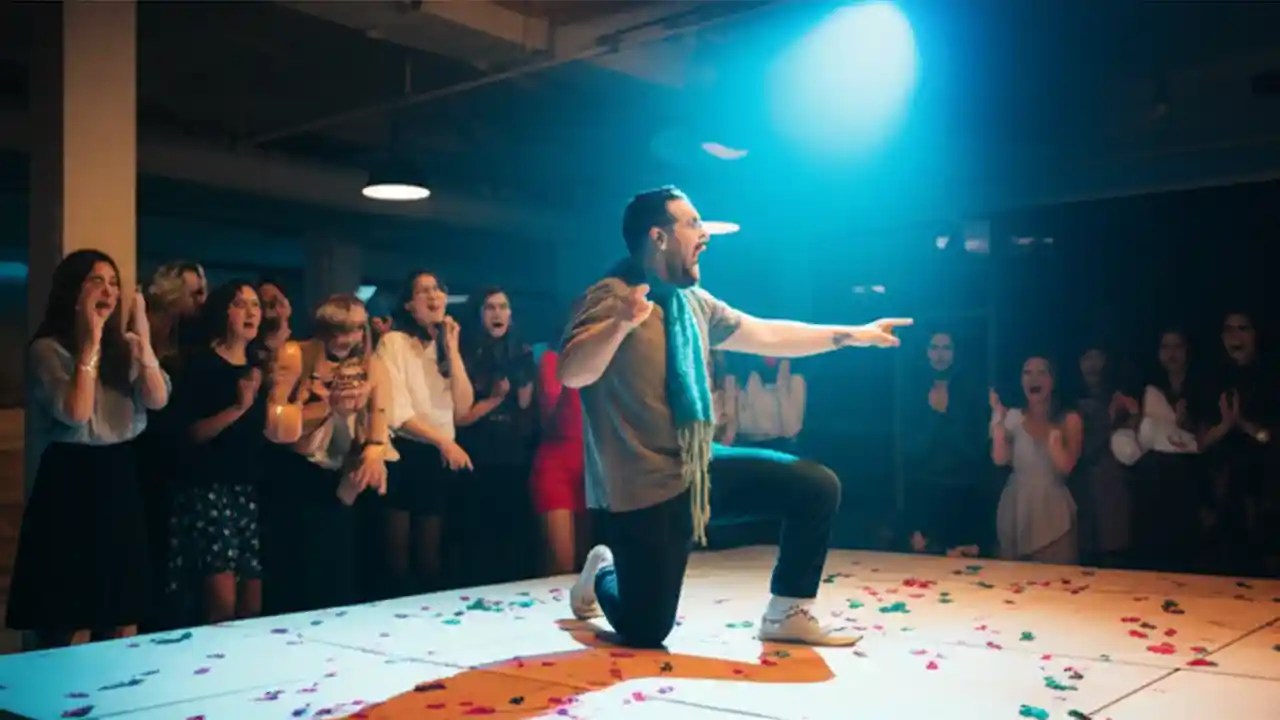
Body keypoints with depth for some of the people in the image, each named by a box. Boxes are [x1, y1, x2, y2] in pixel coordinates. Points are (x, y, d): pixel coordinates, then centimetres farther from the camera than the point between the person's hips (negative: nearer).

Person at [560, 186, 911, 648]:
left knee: (817, 487, 1)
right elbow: (572, 374, -30)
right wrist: (621, 324, -47)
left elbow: (766, 336, 16)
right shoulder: (611, 297, -16)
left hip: (700, 467, 8)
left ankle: (786, 614, 15)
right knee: (645, 633, -4)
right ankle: (604, 573, 32)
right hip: (644, 486, -7)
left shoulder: (694, 302, 8)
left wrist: (854, 335, 18)